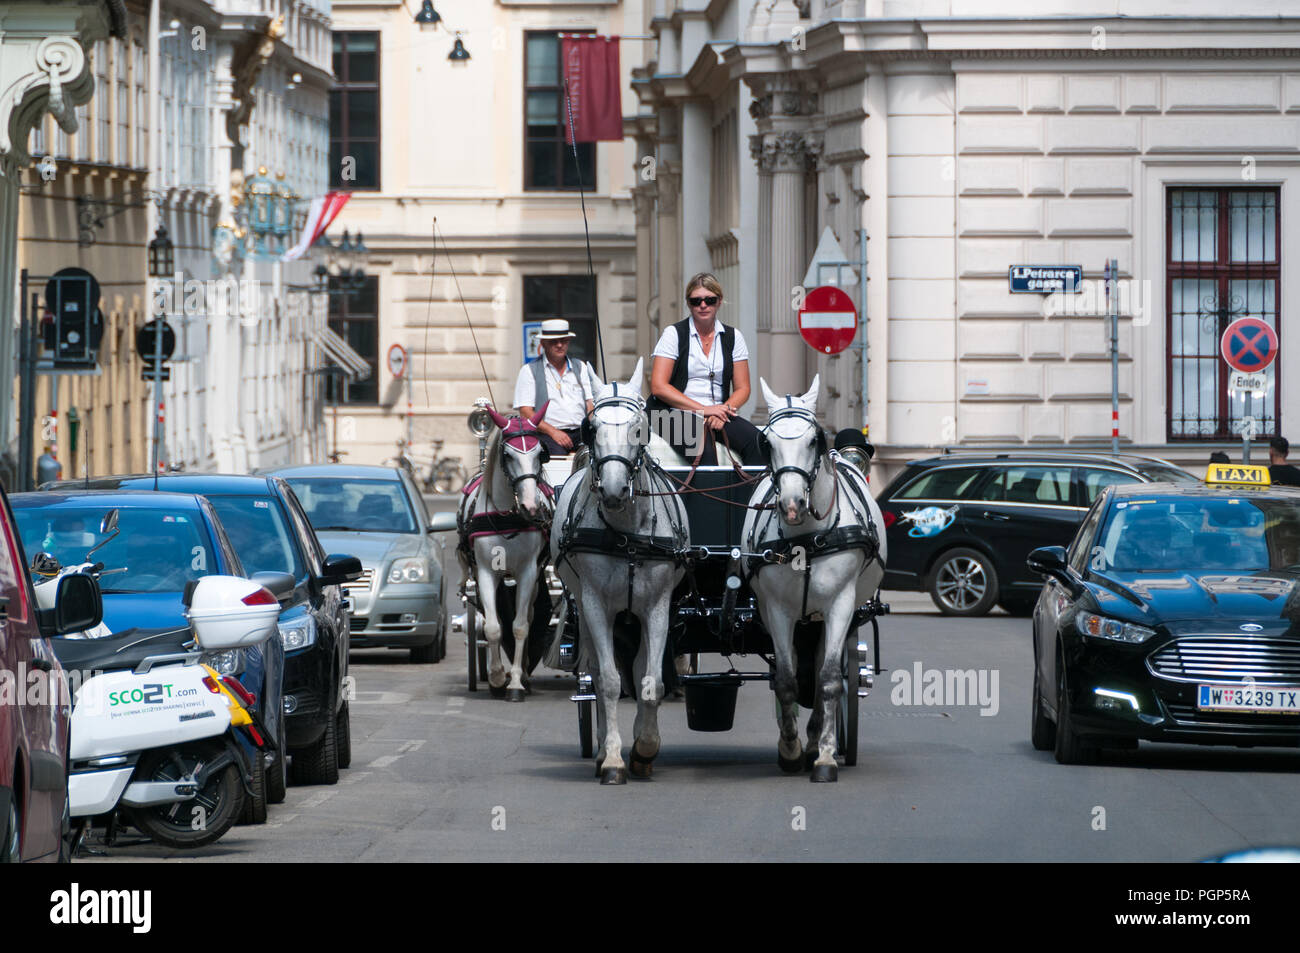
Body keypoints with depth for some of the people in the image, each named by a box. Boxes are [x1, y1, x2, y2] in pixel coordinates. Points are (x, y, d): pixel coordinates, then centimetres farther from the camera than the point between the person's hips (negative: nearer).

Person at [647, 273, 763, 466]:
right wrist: (702, 409, -12)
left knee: (754, 439, -27)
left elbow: (742, 388, 13)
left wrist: (724, 410, -10)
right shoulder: (674, 334, 4)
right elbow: (658, 386, -5)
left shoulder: (733, 337, 14)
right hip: (675, 412, -4)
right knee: (703, 446, -36)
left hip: (717, 413, 4)